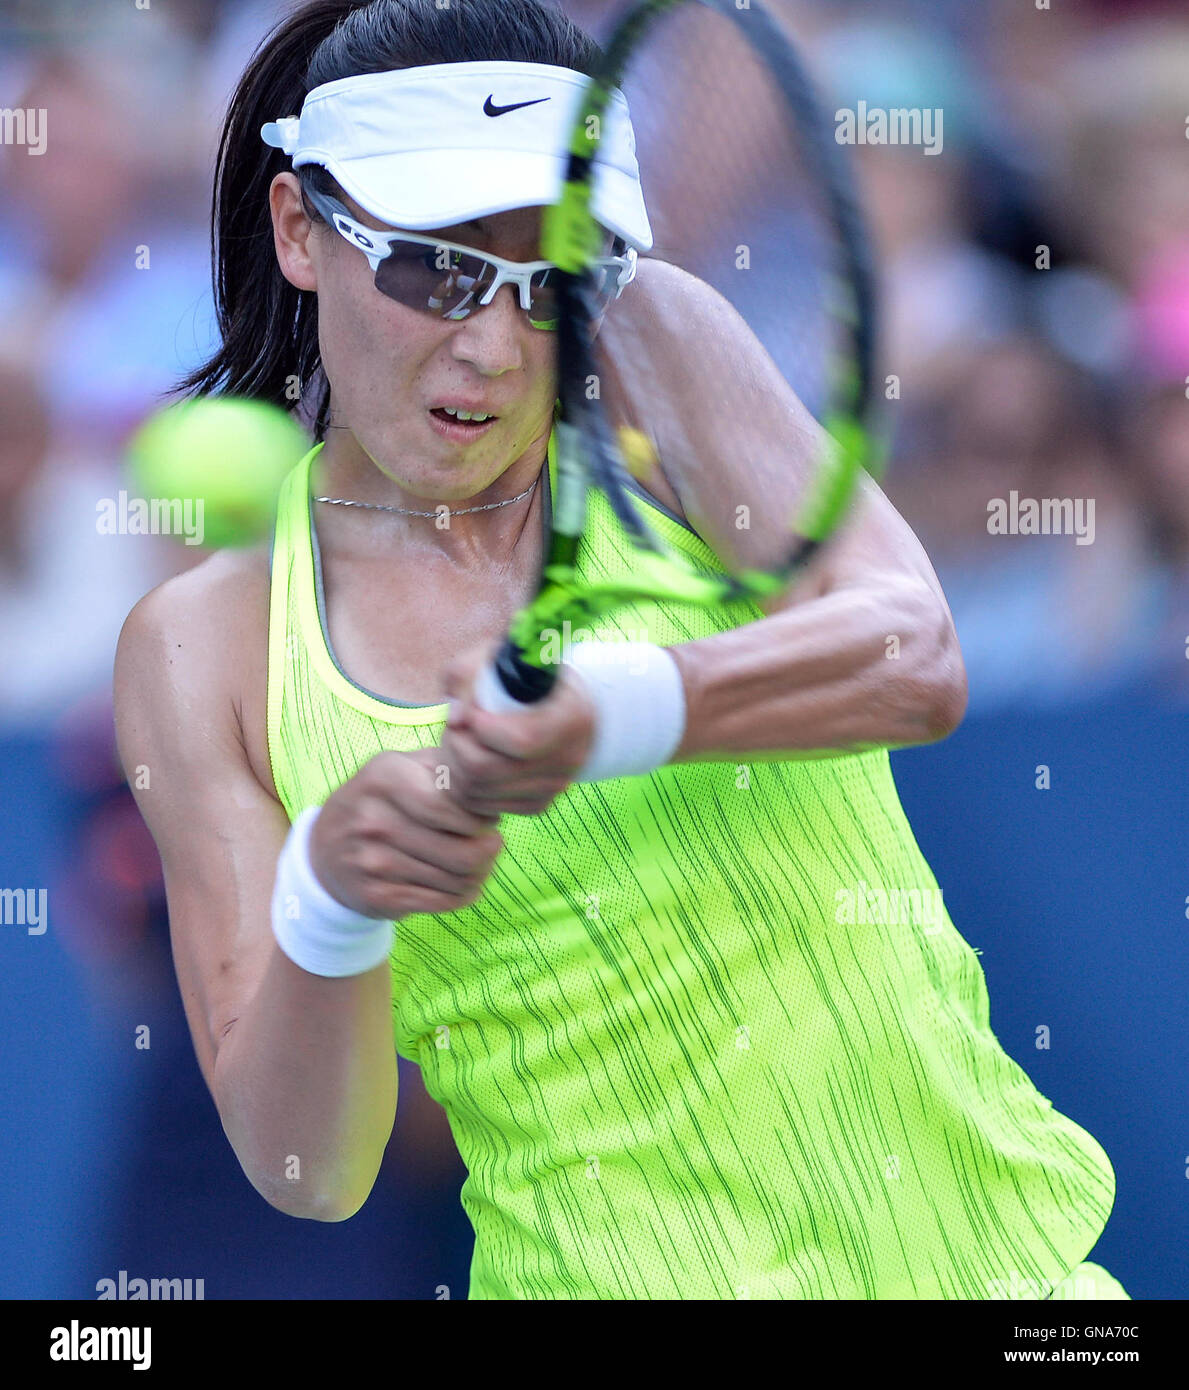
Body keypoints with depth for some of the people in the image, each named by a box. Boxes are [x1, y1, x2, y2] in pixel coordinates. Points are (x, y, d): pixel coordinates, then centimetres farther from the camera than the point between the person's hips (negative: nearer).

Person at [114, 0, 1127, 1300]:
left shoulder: (647, 344, -3)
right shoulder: (201, 647, -3)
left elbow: (917, 663, -18)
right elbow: (300, 1170, -7)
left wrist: (618, 711, -35)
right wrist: (326, 904, -26)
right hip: (600, 1263, 1)